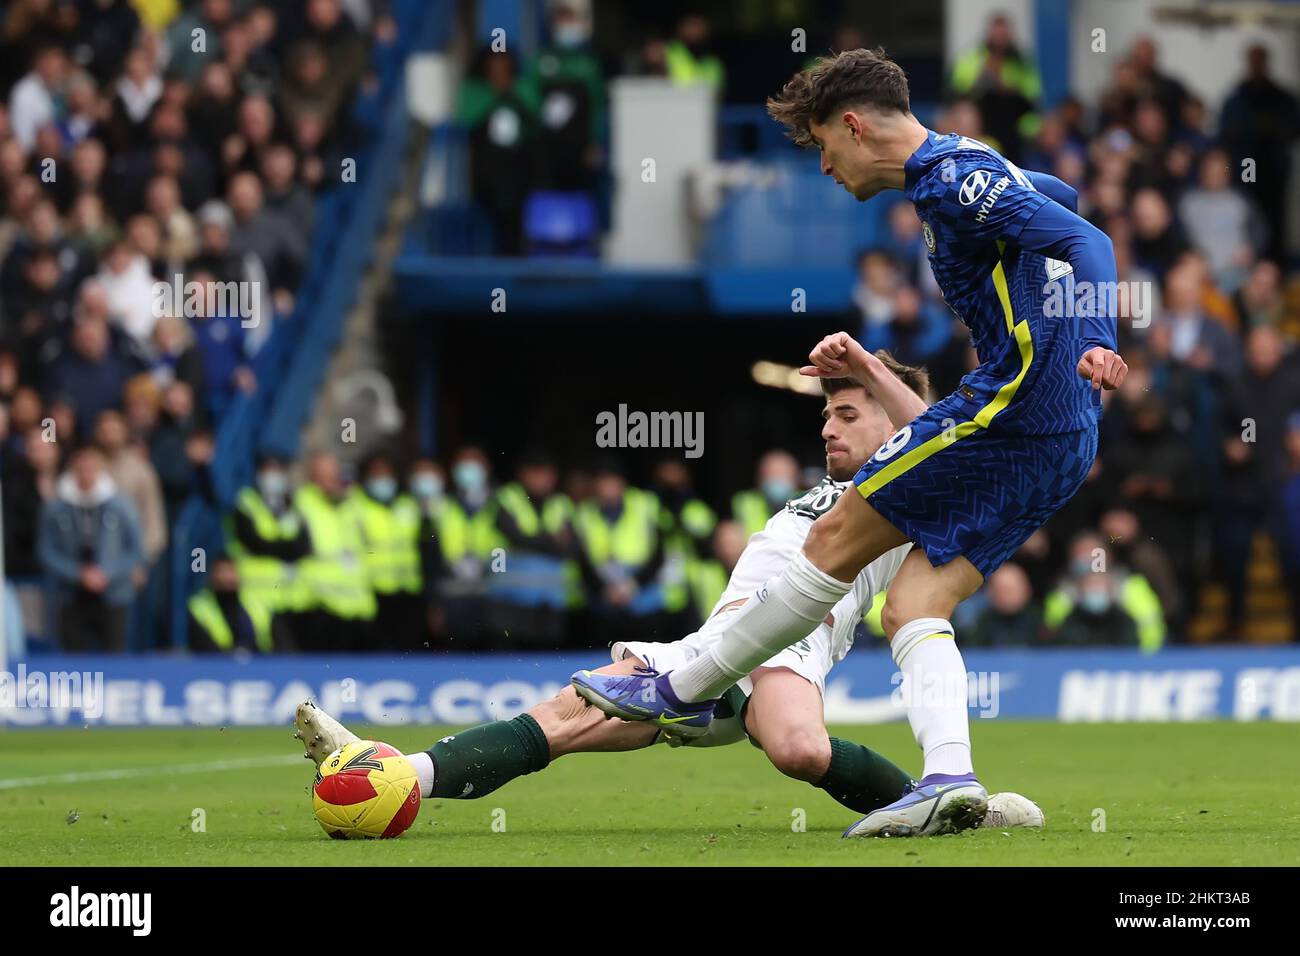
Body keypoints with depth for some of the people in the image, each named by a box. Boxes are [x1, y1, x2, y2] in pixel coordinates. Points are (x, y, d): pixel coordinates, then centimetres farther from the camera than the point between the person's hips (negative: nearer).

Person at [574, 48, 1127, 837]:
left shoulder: (951, 180, -9)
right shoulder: (972, 169, 21)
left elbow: (1087, 241, -20)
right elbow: (1056, 197, 43)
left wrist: (1096, 344, -36)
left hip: (1016, 402, -9)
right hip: (1066, 445, 10)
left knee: (837, 540, 0)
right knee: (914, 608, 1)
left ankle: (685, 693, 11)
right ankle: (951, 776, -19)